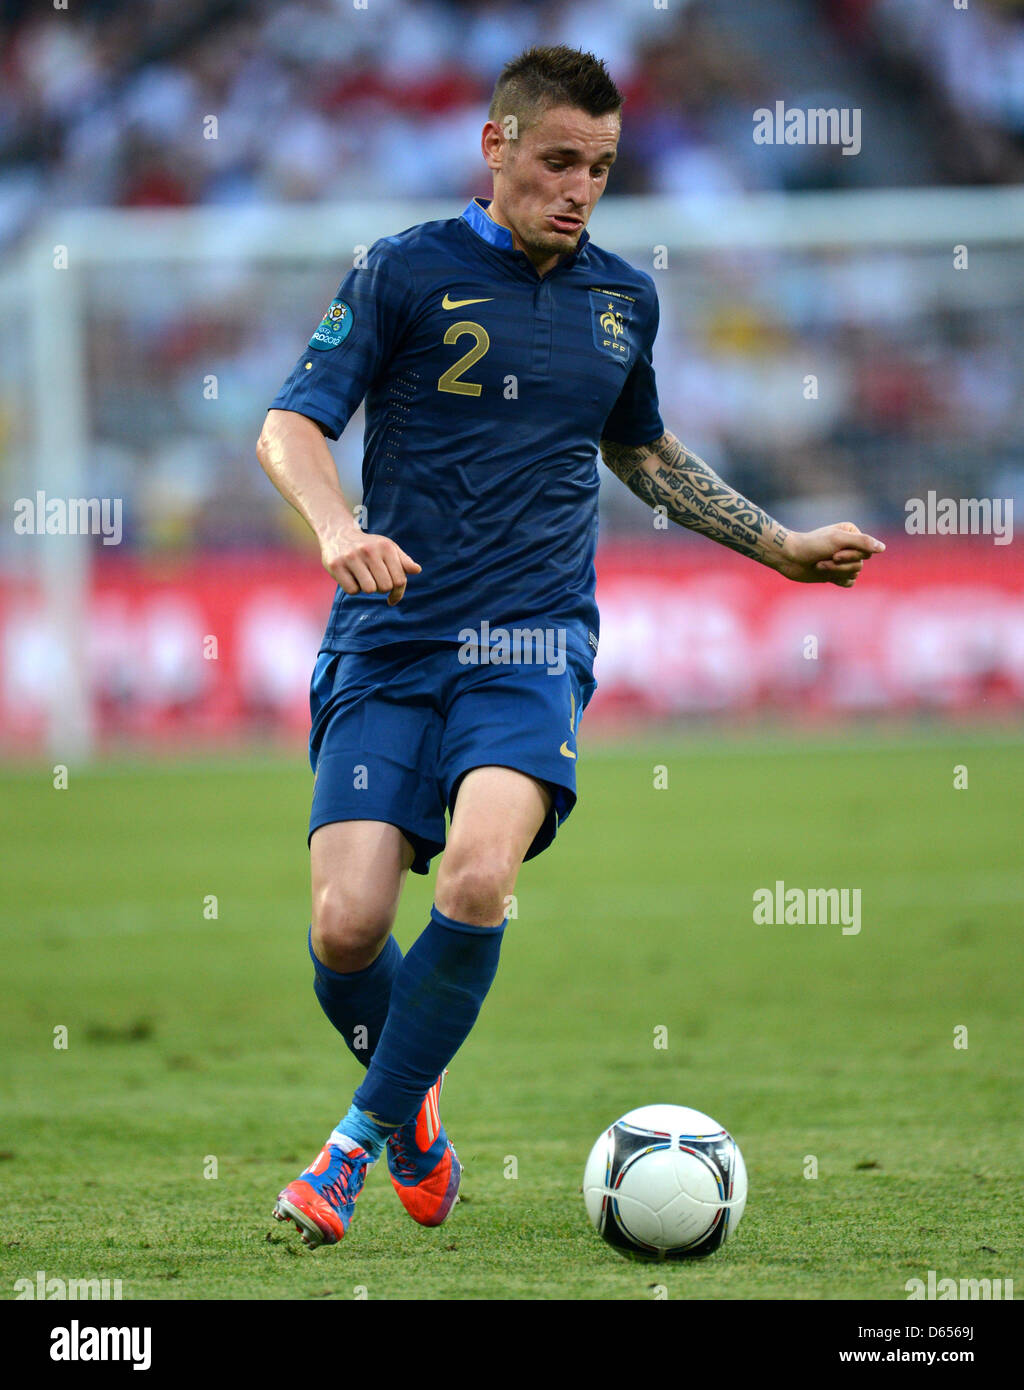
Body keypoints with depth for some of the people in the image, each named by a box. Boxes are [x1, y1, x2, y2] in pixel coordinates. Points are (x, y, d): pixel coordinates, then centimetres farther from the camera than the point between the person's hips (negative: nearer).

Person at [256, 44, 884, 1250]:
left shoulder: (622, 299, 13)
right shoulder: (405, 273, -1)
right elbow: (290, 426, -9)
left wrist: (783, 548, 28)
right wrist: (338, 529, -29)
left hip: (531, 646, 2)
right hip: (389, 642, -2)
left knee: (478, 879, -26)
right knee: (346, 926, -13)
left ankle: (361, 1141, -9)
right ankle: (415, 1101, 20)